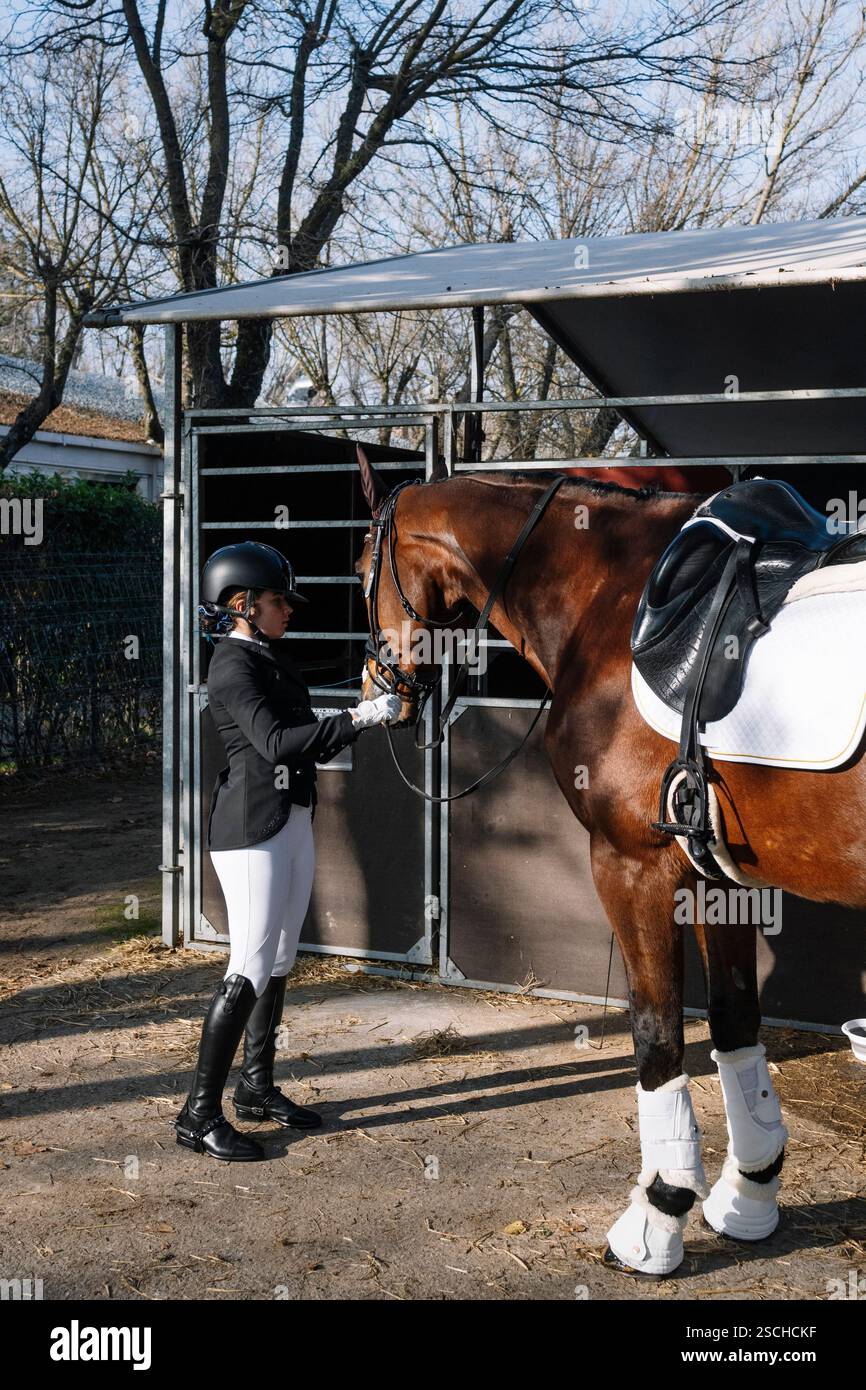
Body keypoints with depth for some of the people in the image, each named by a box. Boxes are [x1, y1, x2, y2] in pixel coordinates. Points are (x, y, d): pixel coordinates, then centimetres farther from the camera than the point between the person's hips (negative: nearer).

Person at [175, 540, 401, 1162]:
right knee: (250, 971, -8)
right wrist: (357, 718, -28)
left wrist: (365, 717, 5)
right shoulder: (234, 666, -15)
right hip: (253, 830, -9)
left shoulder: (274, 658, 13)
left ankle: (258, 1087, 27)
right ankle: (200, 1114, 0)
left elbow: (307, 743, 16)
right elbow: (276, 742, -26)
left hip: (294, 823, 9)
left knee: (279, 963, 14)